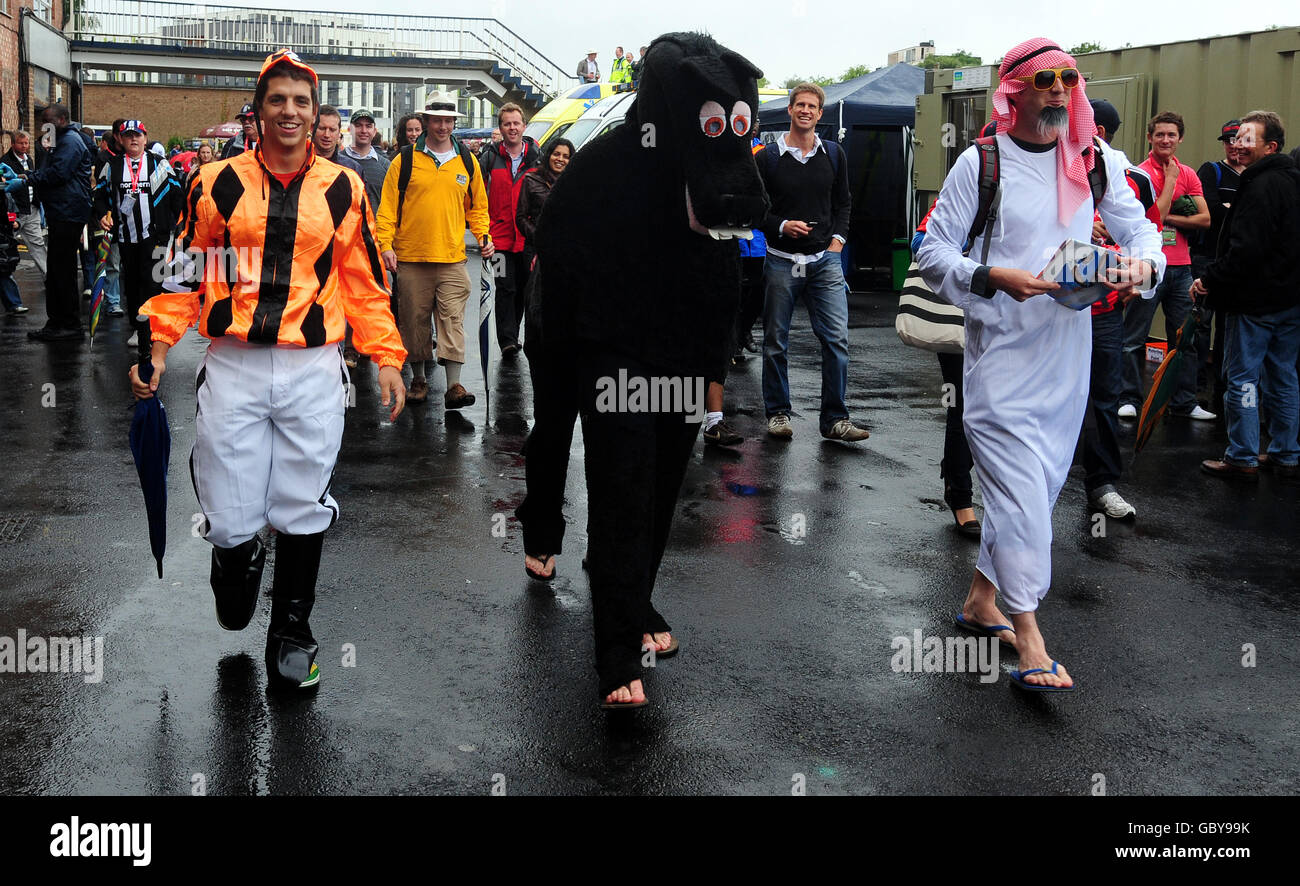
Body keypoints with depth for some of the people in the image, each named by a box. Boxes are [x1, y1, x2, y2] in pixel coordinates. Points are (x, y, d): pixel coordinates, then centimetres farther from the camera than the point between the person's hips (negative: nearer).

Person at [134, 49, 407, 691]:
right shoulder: (218, 183, 5)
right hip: (232, 367, 0)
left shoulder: (343, 190, 7)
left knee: (303, 512, 4)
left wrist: (386, 358, 6)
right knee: (229, 517, -1)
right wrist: (157, 345, -2)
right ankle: (239, 565, 36)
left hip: (313, 370, 1)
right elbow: (184, 273, 9)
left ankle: (291, 634, 22)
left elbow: (364, 283, 12)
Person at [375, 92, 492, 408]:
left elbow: (477, 205, 19)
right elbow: (388, 206, 3)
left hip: (452, 258, 1)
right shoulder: (405, 160, 2)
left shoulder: (467, 162, 9)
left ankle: (454, 385, -8)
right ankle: (419, 378, 20)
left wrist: (483, 236, 4)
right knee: (414, 320, 6)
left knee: (453, 320, -7)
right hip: (411, 257, -1)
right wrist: (385, 245, -7)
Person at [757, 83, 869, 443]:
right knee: (775, 341, 5)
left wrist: (837, 241, 4)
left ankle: (835, 419, 0)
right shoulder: (768, 157, 2)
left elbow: (843, 203, 17)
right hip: (781, 261, -1)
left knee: (837, 338, -6)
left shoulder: (834, 154, 11)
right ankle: (778, 413, 18)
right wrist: (781, 226, -13)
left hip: (825, 260, 2)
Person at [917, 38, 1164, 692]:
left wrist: (1142, 259, -8)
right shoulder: (982, 164, -6)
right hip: (1000, 350, -5)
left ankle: (981, 599, 30)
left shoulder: (1093, 161, 7)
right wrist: (994, 278, -22)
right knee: (1018, 487, -10)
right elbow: (932, 252, -5)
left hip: (1068, 350, 6)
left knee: (1042, 482, 12)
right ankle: (1028, 642, -5)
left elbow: (1136, 224, 16)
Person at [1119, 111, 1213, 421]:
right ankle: (1129, 400, 9)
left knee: (1185, 339, 7)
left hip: (1180, 266, 5)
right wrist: (1170, 179, -9)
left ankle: (1184, 402, 15)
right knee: (1134, 339, 0)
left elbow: (1205, 219, 3)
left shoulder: (1188, 175, 11)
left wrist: (1167, 218, -7)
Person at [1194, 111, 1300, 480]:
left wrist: (1209, 280, -16)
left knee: (1242, 378, -1)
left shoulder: (1261, 186, -18)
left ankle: (1242, 458, 3)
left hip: (1257, 300, -9)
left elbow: (1246, 250, -25)